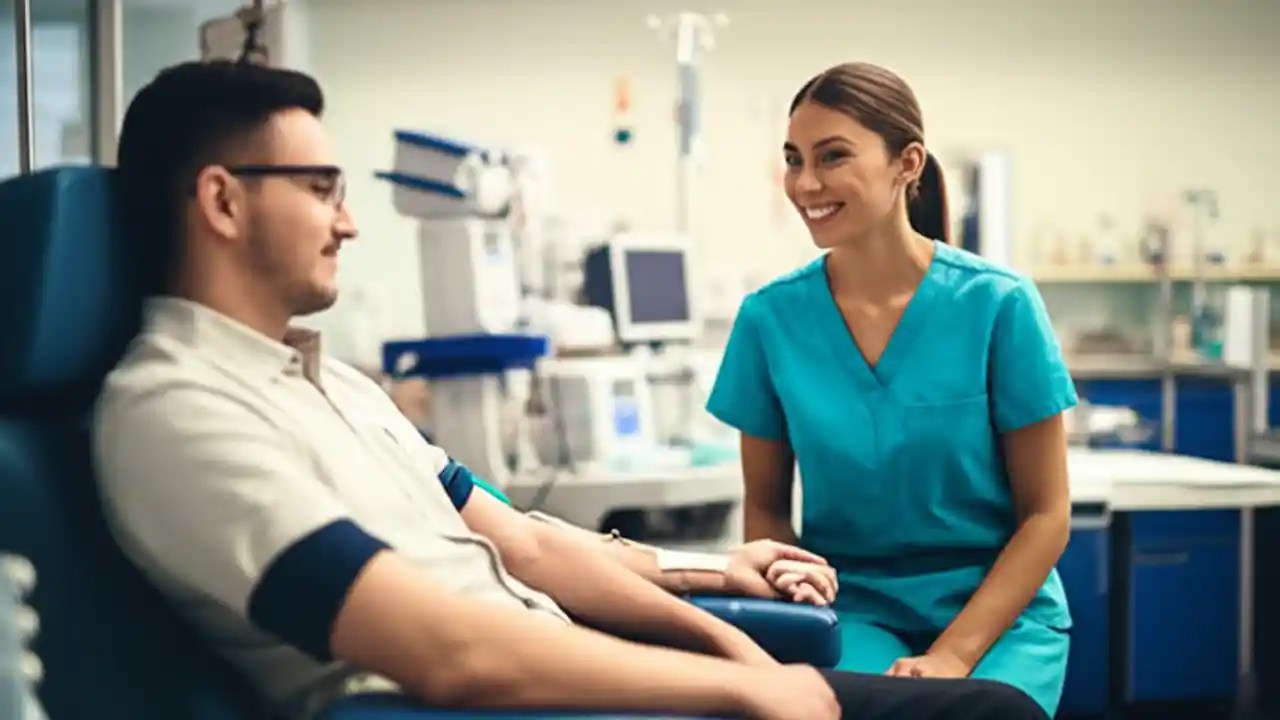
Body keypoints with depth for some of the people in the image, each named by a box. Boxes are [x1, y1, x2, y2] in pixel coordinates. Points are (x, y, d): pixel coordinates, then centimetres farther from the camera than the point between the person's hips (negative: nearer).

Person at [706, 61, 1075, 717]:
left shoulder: (998, 304, -10)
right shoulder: (769, 317, -4)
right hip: (854, 608, 0)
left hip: (998, 609, 0)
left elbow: (1047, 514, -5)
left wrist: (952, 654, -15)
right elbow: (766, 506, 6)